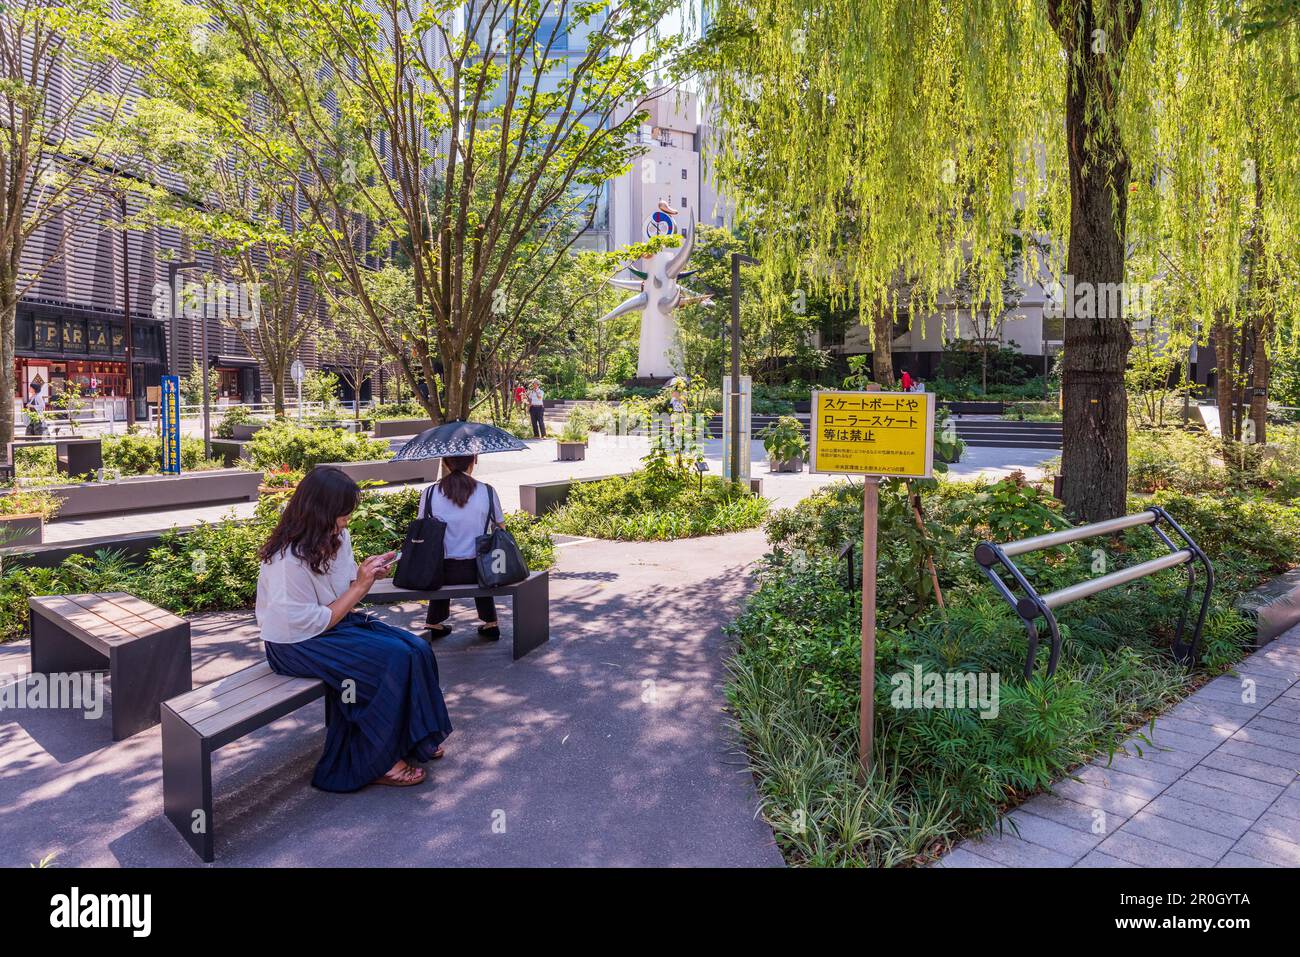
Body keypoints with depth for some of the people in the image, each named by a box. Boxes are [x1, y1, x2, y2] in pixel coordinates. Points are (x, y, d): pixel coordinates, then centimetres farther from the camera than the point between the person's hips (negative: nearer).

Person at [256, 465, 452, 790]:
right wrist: (360, 586, -19)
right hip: (297, 644, -8)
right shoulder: (289, 561, -26)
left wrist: (367, 573, -11)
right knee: (393, 659, -23)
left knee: (416, 649, -10)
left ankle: (413, 739, 5)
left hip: (336, 622, 8)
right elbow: (312, 624, -22)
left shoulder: (338, 537, -1)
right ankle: (375, 763, -8)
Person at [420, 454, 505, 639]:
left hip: (444, 572, 0)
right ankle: (491, 623, 33)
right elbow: (501, 528, 4)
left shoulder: (429, 493, -8)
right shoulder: (487, 492, -8)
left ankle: (433, 624, 36)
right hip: (476, 571, 0)